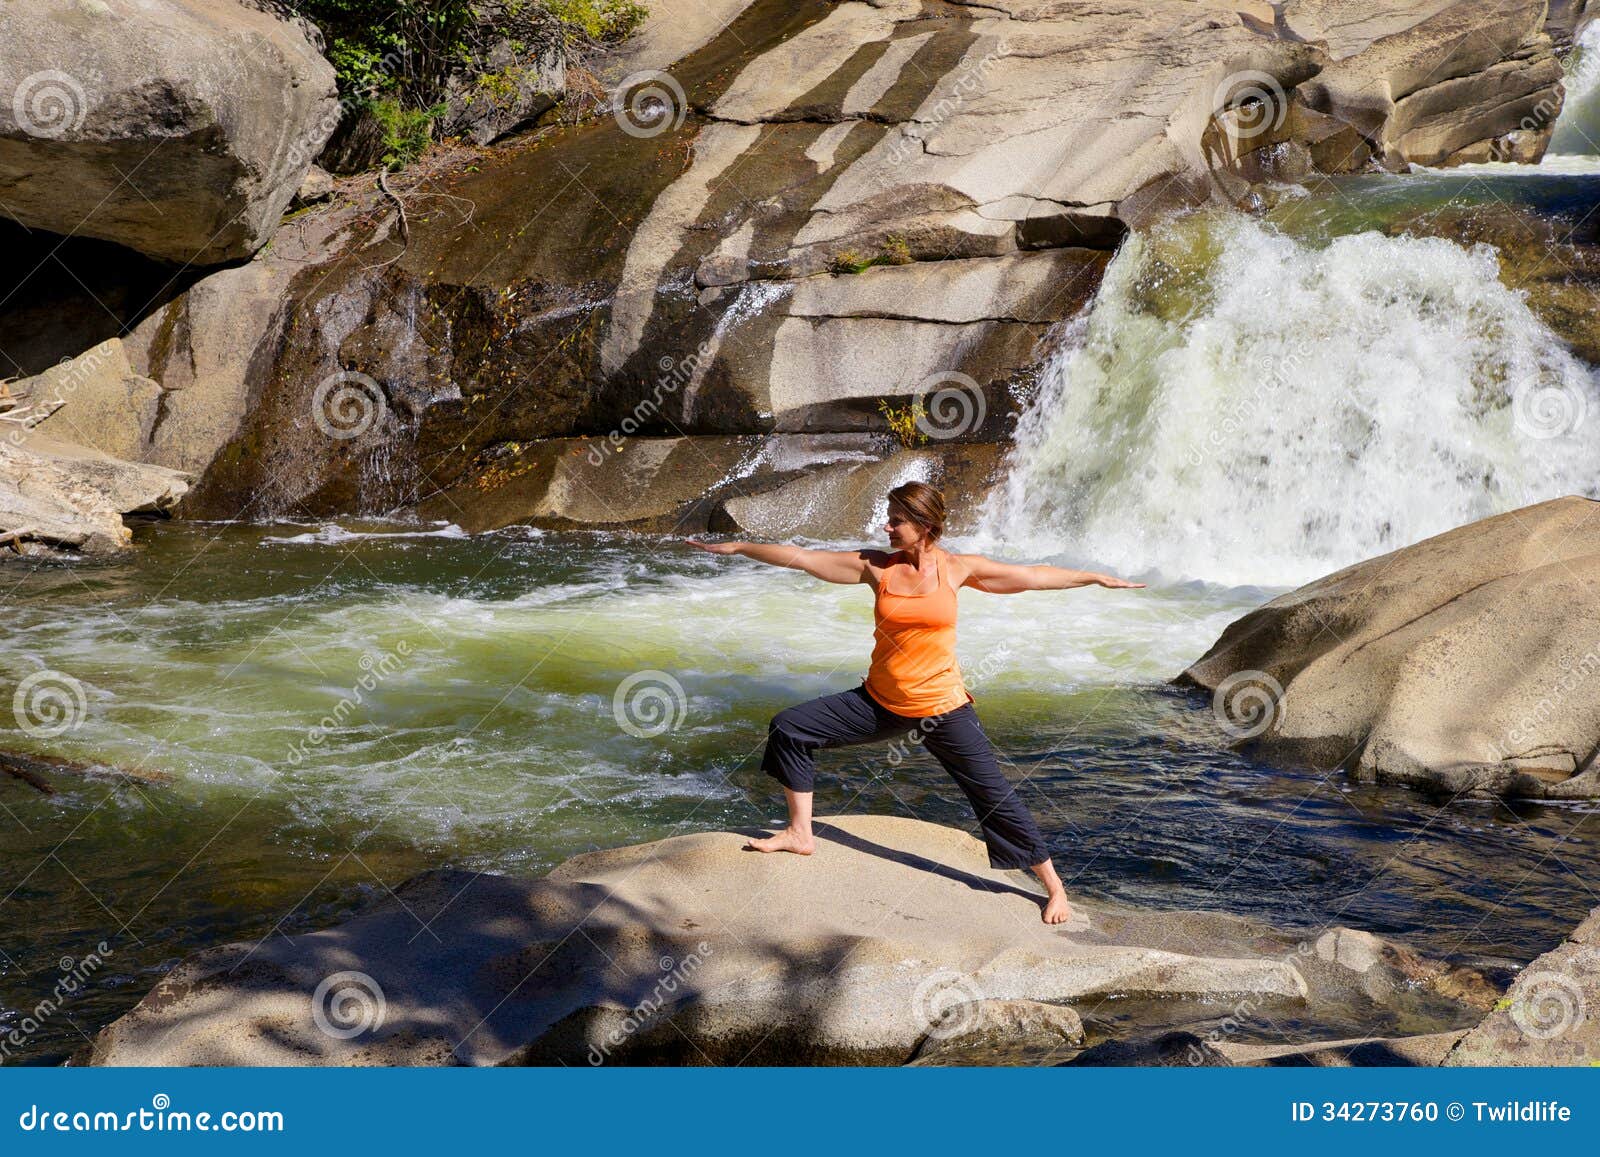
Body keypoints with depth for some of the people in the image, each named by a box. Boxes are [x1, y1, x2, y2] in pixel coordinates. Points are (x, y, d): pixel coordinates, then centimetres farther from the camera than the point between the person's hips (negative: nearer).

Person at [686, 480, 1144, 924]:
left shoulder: (956, 568, -6)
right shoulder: (877, 566, -4)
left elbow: (1033, 576, 3)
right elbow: (802, 558, -4)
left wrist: (1094, 577, 4)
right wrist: (737, 547, -5)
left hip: (942, 708, -3)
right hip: (880, 703, 3)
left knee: (996, 798, -2)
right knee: (788, 728, -4)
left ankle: (1053, 885, 14)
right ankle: (800, 833, 11)